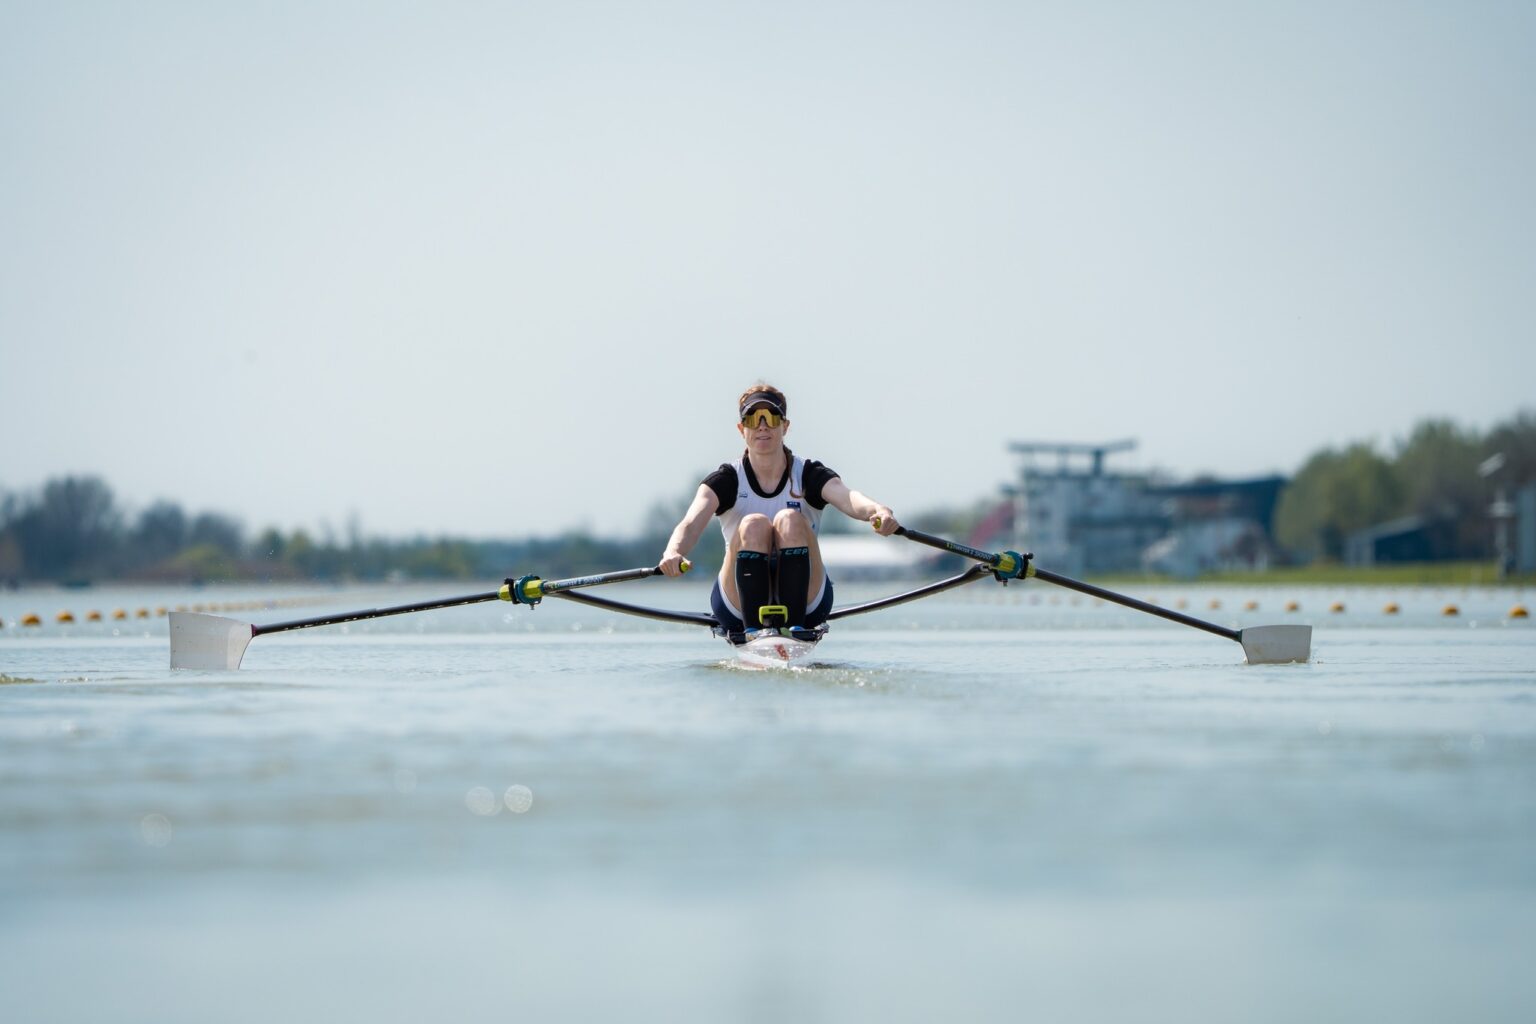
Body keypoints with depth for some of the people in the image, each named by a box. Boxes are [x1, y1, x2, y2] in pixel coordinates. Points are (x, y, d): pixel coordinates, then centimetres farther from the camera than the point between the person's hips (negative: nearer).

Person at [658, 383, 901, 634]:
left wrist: (877, 510, -46)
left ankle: (794, 627, -34)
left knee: (790, 520, -25)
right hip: (740, 605, 0)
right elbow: (692, 521, -18)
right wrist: (673, 552, -43)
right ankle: (753, 630, -33)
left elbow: (847, 498, -20)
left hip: (805, 601, 0)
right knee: (754, 524, -26)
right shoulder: (727, 480, 2)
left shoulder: (809, 475, 2)